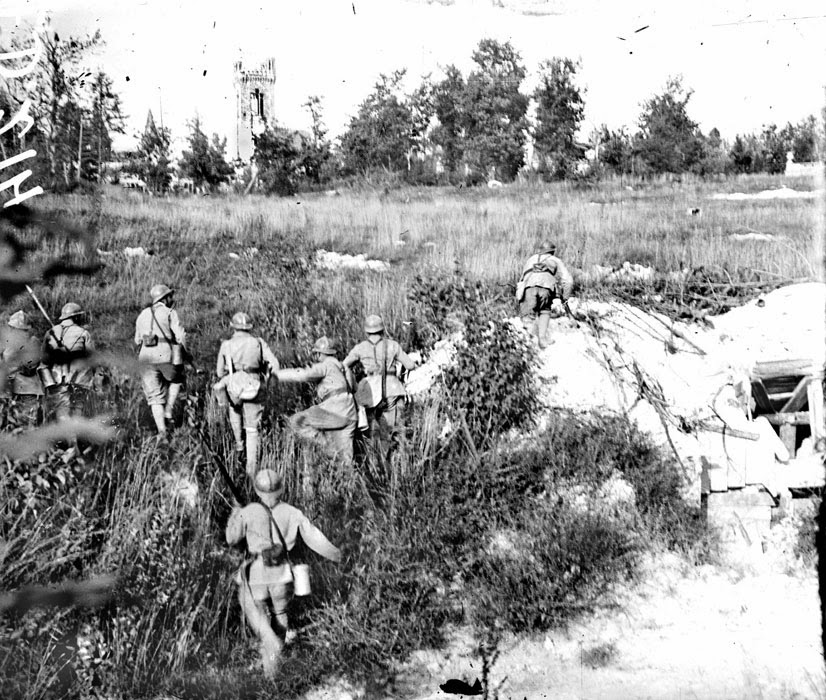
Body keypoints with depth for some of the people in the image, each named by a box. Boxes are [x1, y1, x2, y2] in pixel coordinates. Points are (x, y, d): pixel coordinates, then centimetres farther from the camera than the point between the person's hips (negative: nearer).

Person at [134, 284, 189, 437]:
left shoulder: (142, 315, 17)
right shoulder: (169, 313, -1)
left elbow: (138, 340, 19)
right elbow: (180, 335, -9)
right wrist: (184, 352, 5)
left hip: (146, 358, 4)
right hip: (167, 355, -4)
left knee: (154, 395, 8)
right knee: (176, 380, 25)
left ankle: (161, 430, 2)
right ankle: (168, 411, 11)